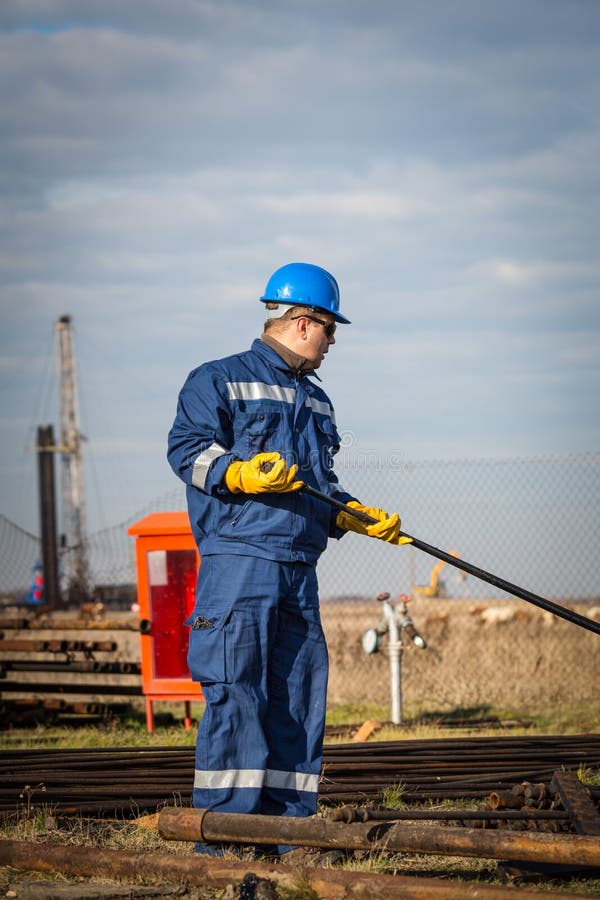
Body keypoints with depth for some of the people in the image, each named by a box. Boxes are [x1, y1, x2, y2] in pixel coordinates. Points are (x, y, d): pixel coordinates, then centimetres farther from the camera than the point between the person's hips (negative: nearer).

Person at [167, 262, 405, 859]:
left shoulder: (315, 401, 26)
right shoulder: (220, 380, 2)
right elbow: (187, 449, -9)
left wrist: (360, 518, 11)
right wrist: (240, 473, -25)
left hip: (298, 571, 8)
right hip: (238, 559, -8)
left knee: (300, 696, 5)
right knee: (236, 694, -12)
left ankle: (286, 835, 9)